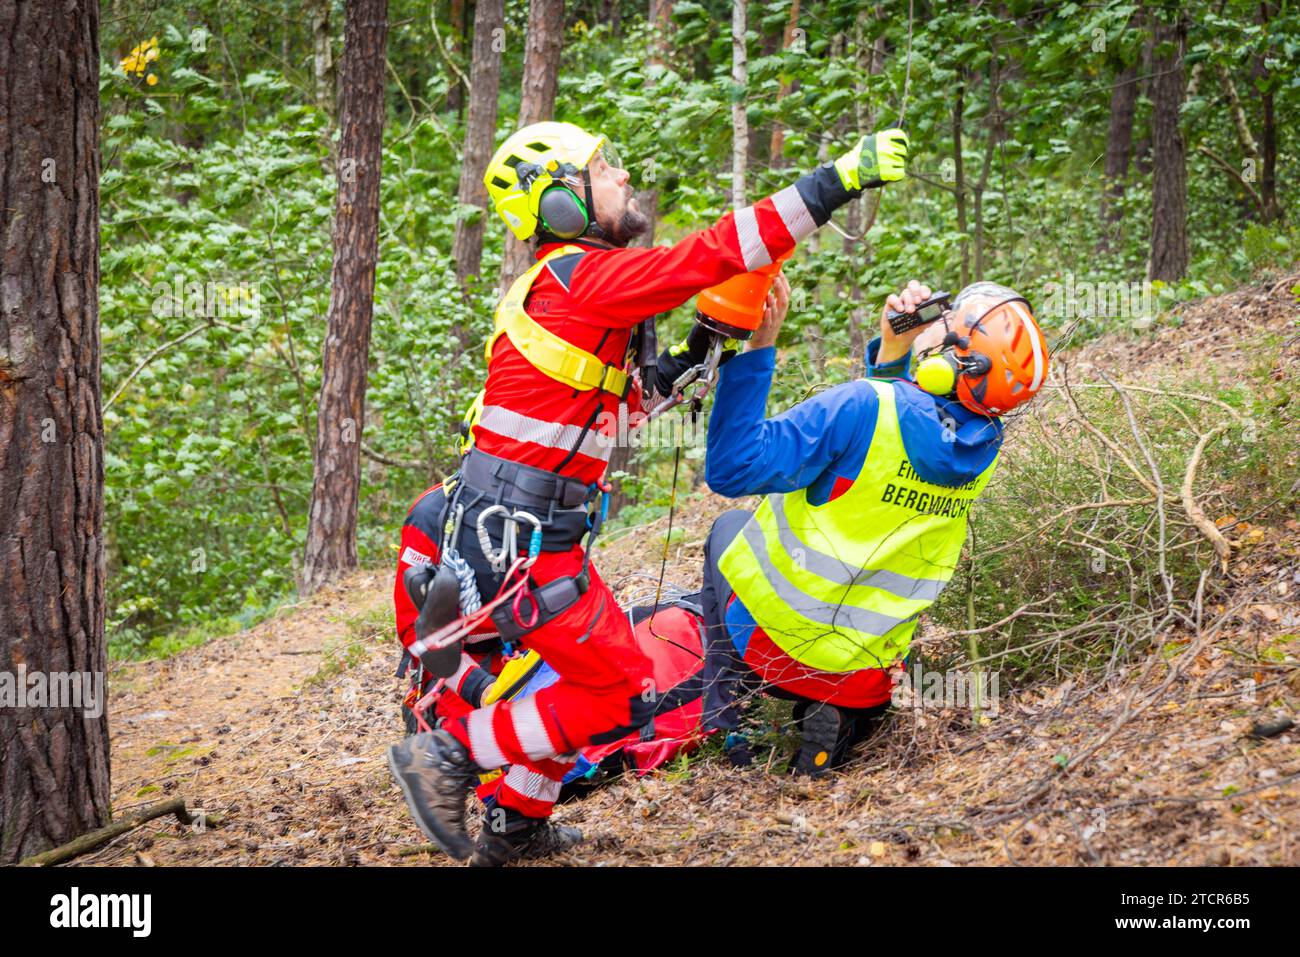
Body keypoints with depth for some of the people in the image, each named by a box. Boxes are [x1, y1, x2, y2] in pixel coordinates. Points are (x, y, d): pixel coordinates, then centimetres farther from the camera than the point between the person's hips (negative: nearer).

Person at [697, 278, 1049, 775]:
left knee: (731, 527, 28)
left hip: (777, 637, -4)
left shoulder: (864, 407, -25)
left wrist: (758, 347, -26)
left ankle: (726, 726, 23)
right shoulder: (983, 444, -5)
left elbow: (732, 468, -26)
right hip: (867, 668, 5)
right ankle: (846, 716, 13)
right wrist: (894, 349, 4)